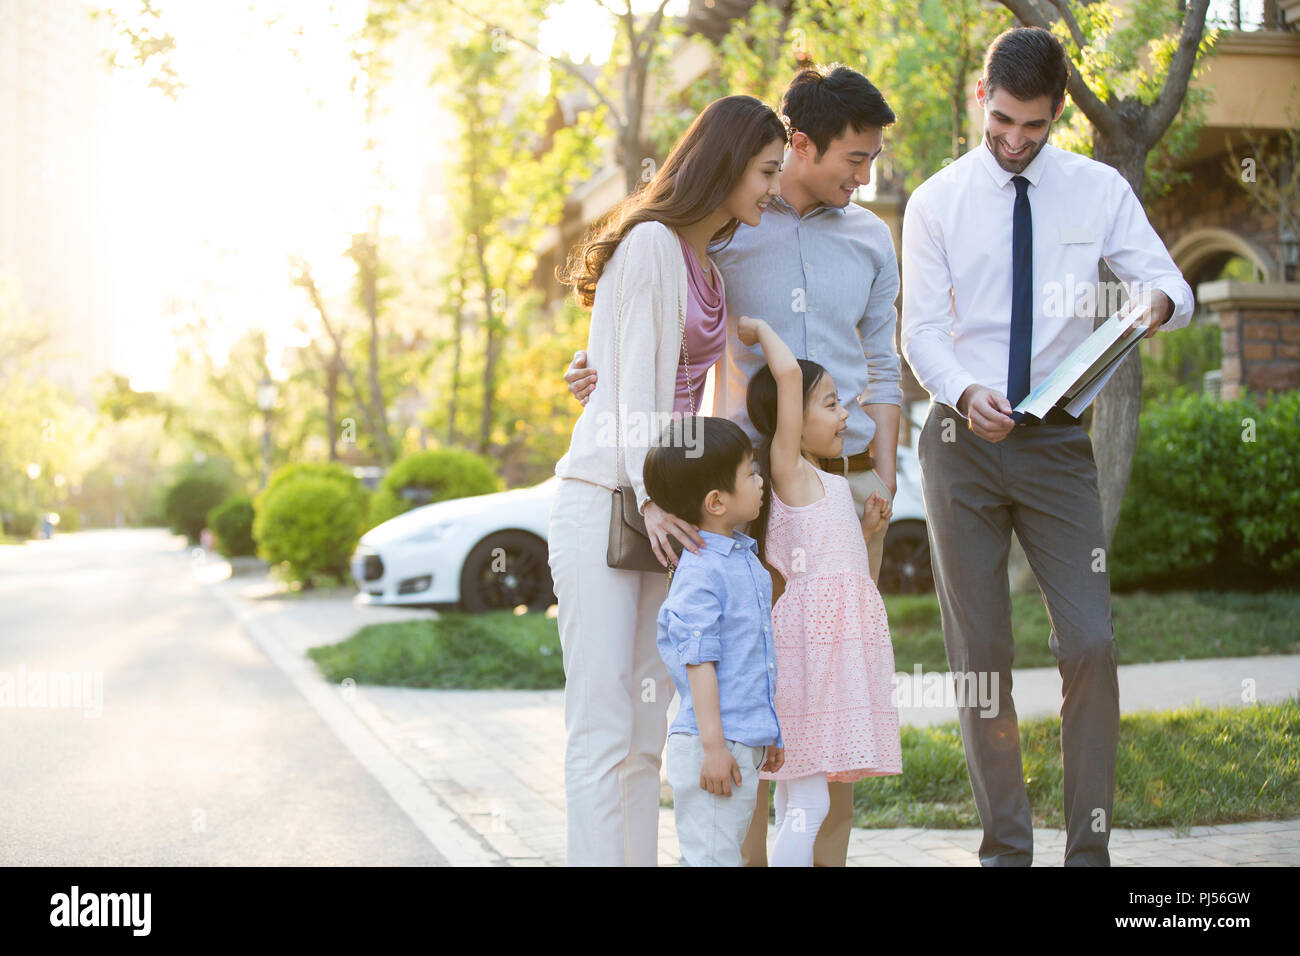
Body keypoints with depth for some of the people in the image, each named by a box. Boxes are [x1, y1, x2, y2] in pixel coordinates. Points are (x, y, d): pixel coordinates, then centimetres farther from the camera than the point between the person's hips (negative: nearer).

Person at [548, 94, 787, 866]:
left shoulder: (709, 268, 19)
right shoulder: (651, 245, -6)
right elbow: (634, 382, -13)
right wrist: (650, 497, -21)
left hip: (664, 508, 8)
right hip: (604, 502, -8)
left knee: (647, 731, 7)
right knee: (602, 727, -10)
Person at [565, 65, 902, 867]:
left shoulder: (871, 239, 12)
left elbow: (882, 369, 14)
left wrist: (884, 473, 3)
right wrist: (600, 370, -12)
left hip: (848, 478, 3)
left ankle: (829, 851, 11)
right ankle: (746, 852, 5)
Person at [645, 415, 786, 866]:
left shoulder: (745, 558, 14)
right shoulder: (701, 571, -17)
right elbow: (699, 662, -19)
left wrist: (768, 733, 25)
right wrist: (713, 745, -21)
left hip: (746, 742, 10)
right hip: (713, 744, -10)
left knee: (727, 850, 16)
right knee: (710, 856, -4)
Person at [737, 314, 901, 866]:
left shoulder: (828, 485, 20)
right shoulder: (789, 470, -7)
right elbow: (788, 373, -18)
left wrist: (867, 530, 16)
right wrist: (759, 329, -3)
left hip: (842, 630, 9)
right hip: (813, 630, -9)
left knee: (798, 798, 10)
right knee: (807, 803, -12)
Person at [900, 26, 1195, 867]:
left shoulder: (1099, 191, 4)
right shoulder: (937, 201, 1)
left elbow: (1172, 285, 1)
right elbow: (921, 331, -3)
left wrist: (1161, 302, -25)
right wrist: (966, 393, -24)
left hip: (1057, 442, 0)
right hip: (963, 441, 0)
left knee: (1091, 646, -8)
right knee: (980, 657, 5)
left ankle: (1089, 845, 4)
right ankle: (1005, 844, 17)